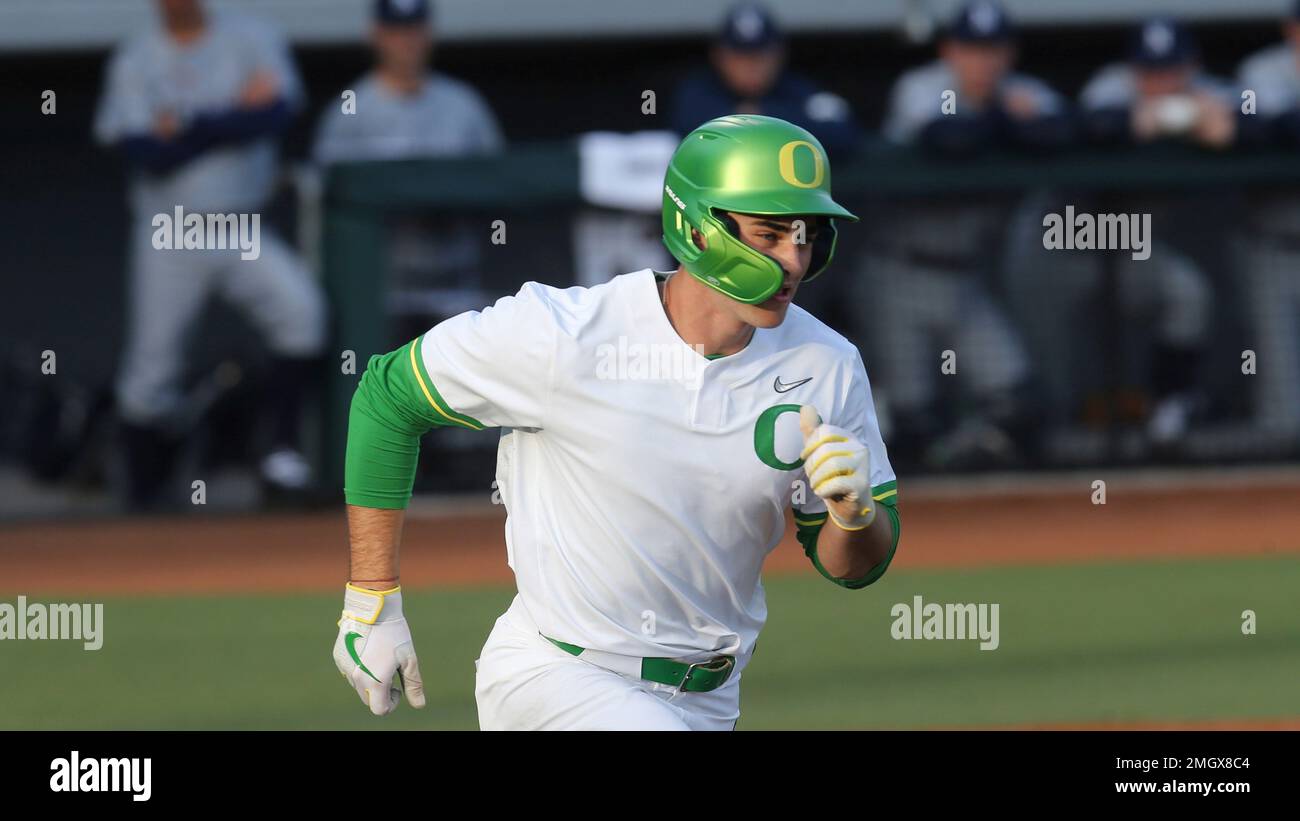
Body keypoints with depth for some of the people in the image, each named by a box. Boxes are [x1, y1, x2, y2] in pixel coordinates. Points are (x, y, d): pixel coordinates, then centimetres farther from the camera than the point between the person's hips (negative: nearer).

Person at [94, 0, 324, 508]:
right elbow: (145, 154, -11)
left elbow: (278, 112, -15)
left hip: (244, 236, 0)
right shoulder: (134, 61, 2)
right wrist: (234, 115, -16)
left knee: (301, 307, -26)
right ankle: (144, 503, 14)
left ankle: (284, 448, -17)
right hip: (168, 238, 0)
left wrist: (189, 127, -17)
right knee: (150, 378, -1)